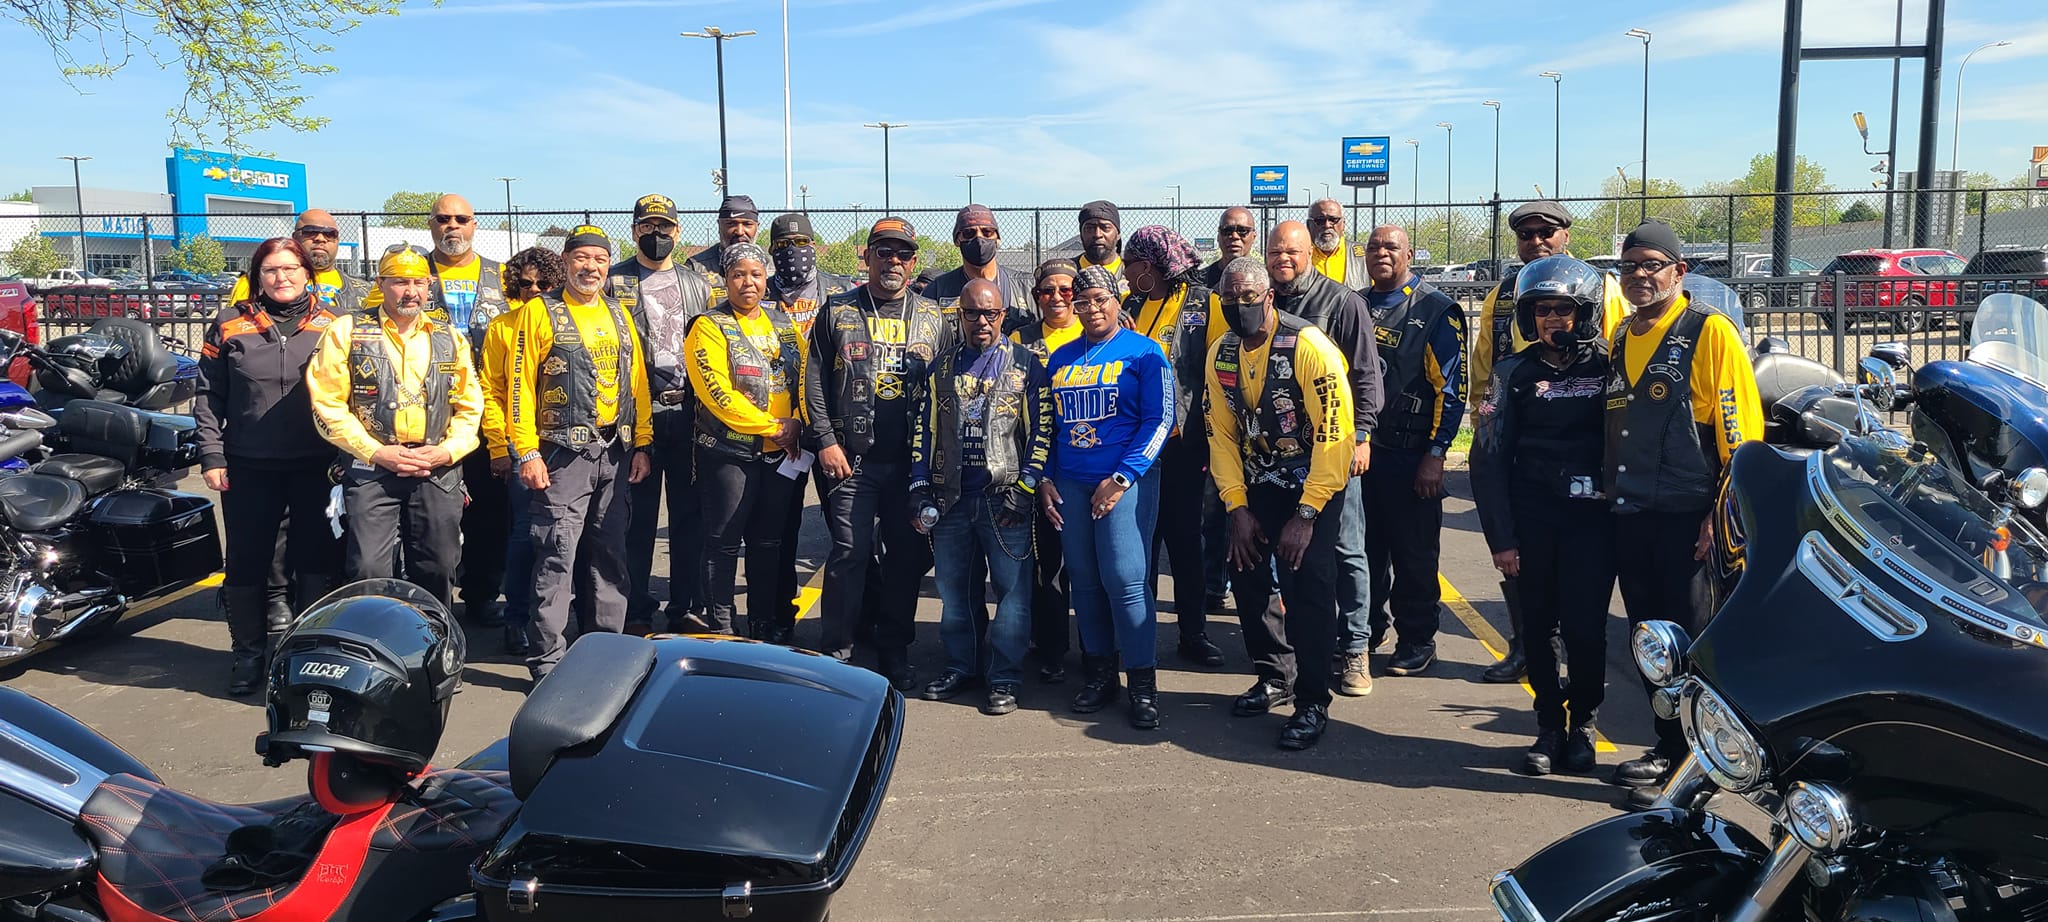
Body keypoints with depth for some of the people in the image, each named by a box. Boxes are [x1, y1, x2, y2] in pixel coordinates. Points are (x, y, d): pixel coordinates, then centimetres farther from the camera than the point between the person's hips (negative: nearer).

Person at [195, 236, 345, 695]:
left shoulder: (331, 325, 5)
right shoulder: (230, 325, 5)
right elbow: (209, 396, 5)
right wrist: (211, 456, -2)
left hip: (317, 467, 0)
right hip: (249, 468, 1)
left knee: (316, 561, 5)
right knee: (246, 563, 7)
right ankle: (248, 653, 22)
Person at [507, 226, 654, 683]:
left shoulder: (619, 314, 14)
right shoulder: (541, 312, -1)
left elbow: (637, 381, 14)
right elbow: (522, 385, -5)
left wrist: (642, 445, 8)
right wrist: (527, 452, -11)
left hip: (616, 454, 5)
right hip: (563, 454, -5)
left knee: (611, 554, 10)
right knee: (556, 559, -6)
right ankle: (547, 660, 1)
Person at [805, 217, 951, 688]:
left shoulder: (934, 317, 11)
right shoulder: (838, 312, 6)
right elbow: (815, 381, 3)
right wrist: (826, 440, -6)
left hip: (914, 462, 2)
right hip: (852, 459, -2)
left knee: (908, 556, 7)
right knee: (850, 553, -3)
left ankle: (894, 651, 20)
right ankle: (835, 651, 10)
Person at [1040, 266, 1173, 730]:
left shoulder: (1143, 351, 0)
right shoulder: (1061, 358, 16)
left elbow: (1160, 420, -6)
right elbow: (1047, 424, 20)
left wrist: (1122, 477, -13)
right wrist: (1043, 479, 8)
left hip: (1125, 481, -5)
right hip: (1069, 484, 5)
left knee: (1125, 581, -11)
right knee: (1085, 581, 7)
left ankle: (1143, 686, -1)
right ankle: (1099, 675, 19)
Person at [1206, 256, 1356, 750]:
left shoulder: (1309, 347, -22)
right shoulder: (1221, 356, -3)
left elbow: (1335, 433, -23)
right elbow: (1222, 433, 4)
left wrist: (1306, 514, -23)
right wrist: (1237, 507, -3)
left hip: (1315, 483, -6)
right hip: (1258, 484, 6)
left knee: (1306, 585, -13)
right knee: (1247, 572, 7)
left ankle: (1312, 702, -1)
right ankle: (1275, 675, 27)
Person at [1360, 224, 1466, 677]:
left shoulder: (1436, 311, -6)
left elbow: (1451, 389, -9)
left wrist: (1435, 455, -14)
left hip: (1410, 456, -5)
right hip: (1358, 449, 5)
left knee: (1414, 553, 3)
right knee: (1364, 546, 13)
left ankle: (1417, 640, 15)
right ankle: (1367, 628, 28)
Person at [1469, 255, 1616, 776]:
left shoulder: (1608, 367, 5)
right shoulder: (1515, 373, 6)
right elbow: (1489, 458, 3)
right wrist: (1501, 537, -2)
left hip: (1592, 517, -1)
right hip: (1531, 518, 1)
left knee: (1585, 627, -4)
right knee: (1537, 627, 6)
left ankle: (1583, 724, 17)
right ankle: (1549, 727, 20)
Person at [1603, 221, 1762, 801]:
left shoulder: (1709, 332, -6)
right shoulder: (1621, 340, 16)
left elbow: (1741, 431, -12)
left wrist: (1723, 512, -16)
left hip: (1687, 516, -7)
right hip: (1630, 515, 7)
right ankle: (1668, 747, 27)